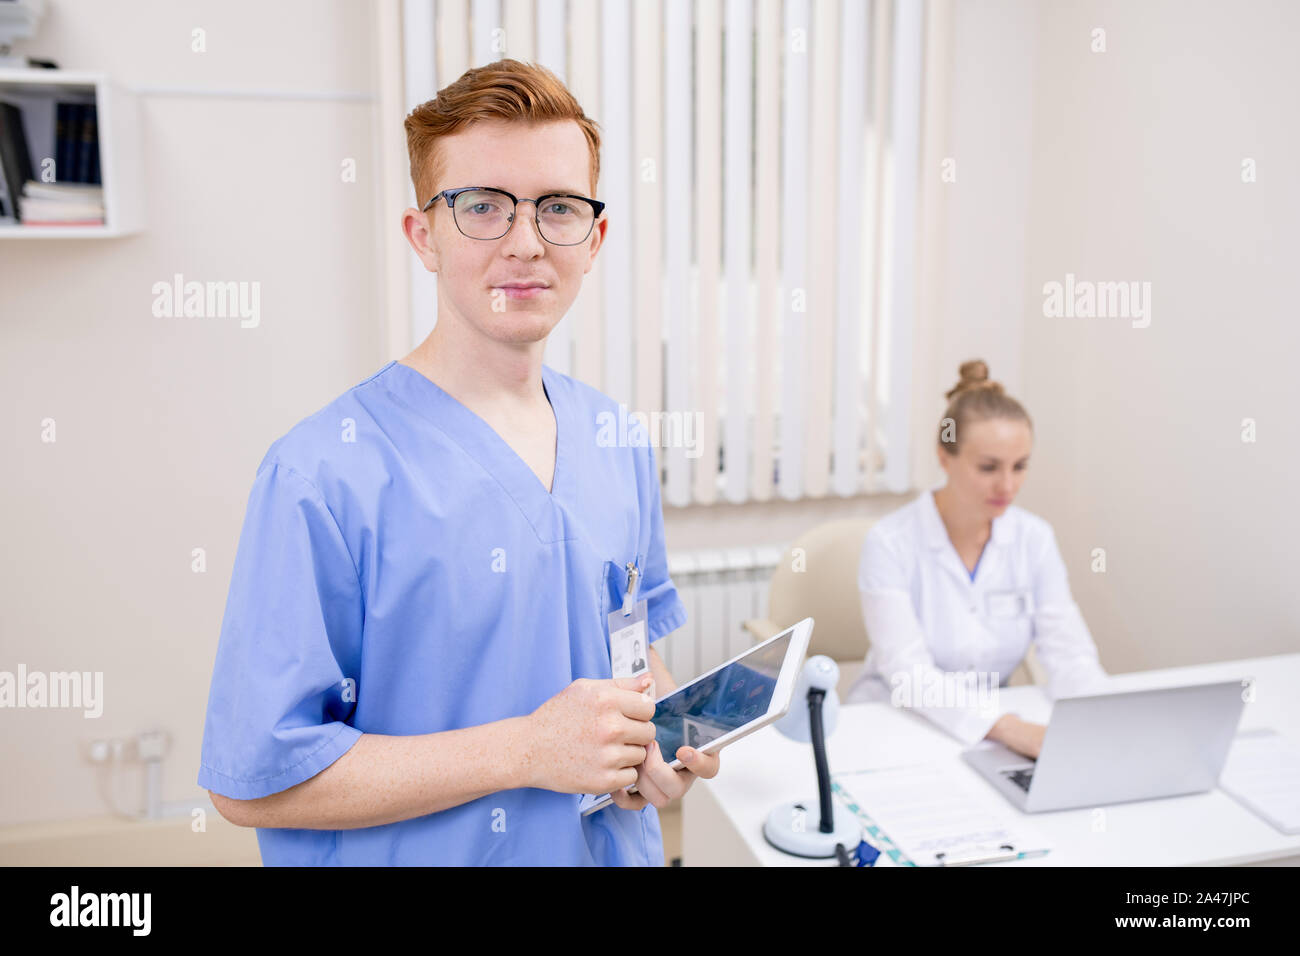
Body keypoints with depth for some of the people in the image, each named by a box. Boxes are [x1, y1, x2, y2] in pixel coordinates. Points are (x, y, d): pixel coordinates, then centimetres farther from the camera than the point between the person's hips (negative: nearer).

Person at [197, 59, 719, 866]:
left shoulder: (620, 446, -3)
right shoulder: (323, 474, -21)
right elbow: (253, 777, -21)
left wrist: (660, 732, -10)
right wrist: (525, 750, -24)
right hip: (422, 854, -5)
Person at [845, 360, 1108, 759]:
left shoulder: (1034, 538, -2)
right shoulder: (890, 542, -16)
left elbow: (1068, 652, -6)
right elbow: (910, 674, -23)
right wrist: (1009, 727, -36)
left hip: (991, 734, 5)